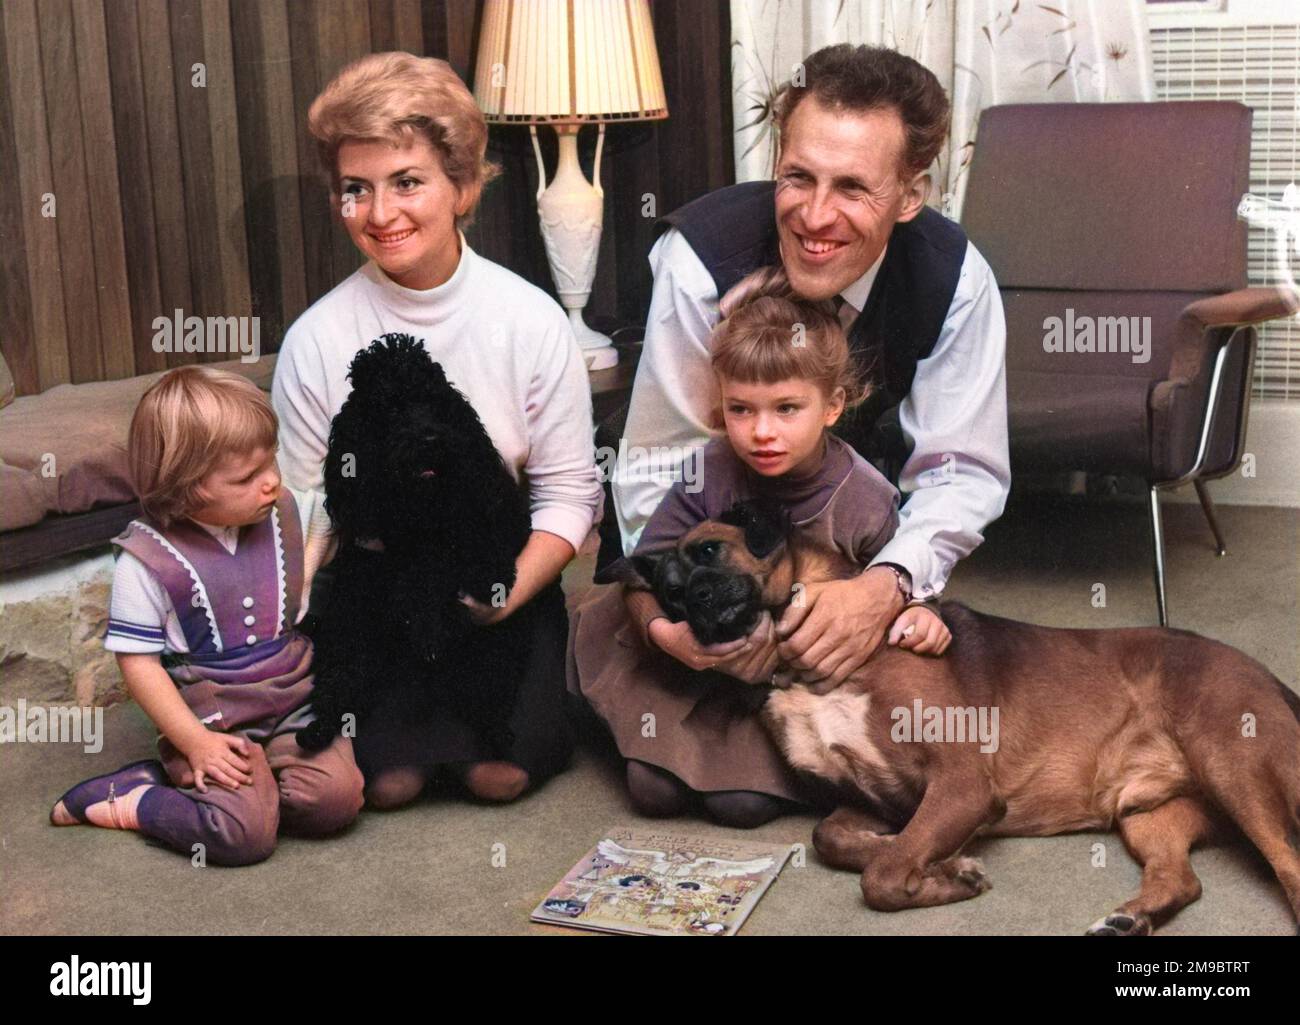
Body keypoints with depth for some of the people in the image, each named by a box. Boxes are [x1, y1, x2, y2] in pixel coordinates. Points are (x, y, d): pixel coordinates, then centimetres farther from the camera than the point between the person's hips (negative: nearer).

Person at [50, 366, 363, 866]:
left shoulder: (285, 514, 2)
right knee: (245, 834, -25)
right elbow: (138, 662, -11)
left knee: (336, 800, -19)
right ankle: (130, 799, 1)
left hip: (297, 707, 6)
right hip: (214, 722, -5)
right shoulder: (147, 561, -12)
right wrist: (195, 743, -15)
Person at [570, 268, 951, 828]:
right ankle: (670, 742, 13)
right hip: (709, 652, 1)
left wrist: (918, 615, -23)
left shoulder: (865, 498, -17)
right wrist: (662, 632, -31)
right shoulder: (709, 476, -17)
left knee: (742, 801, -18)